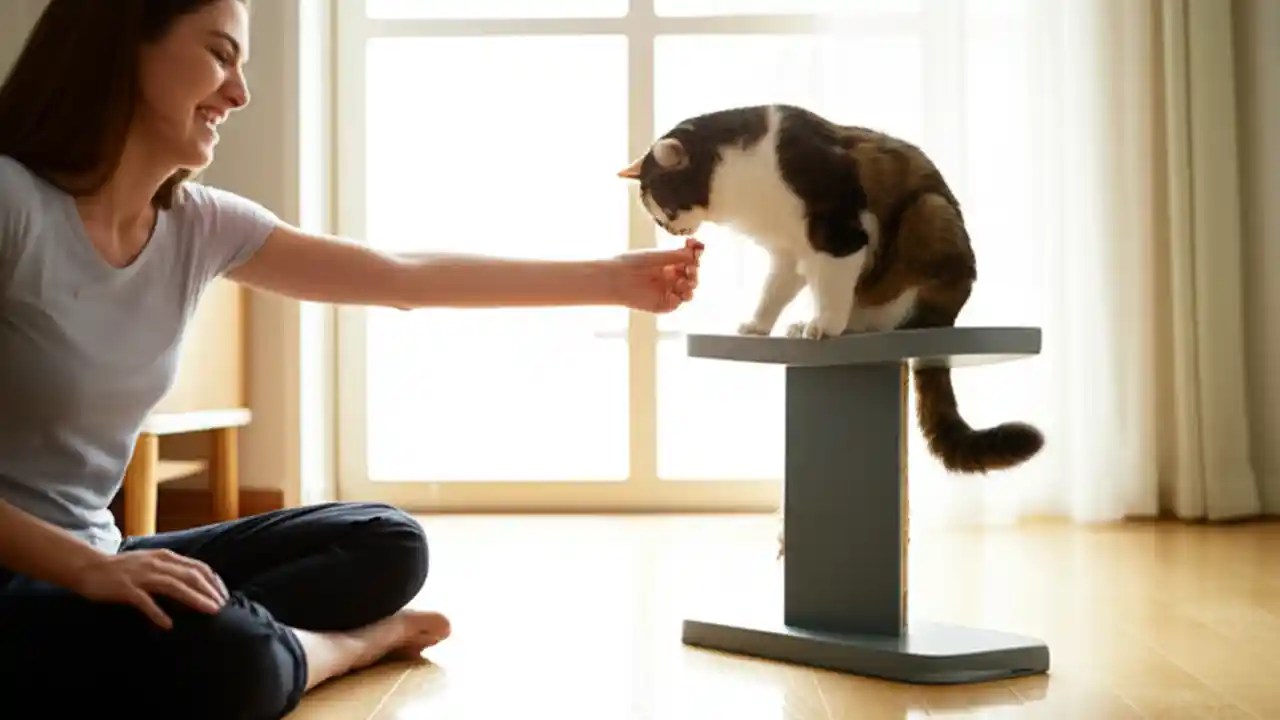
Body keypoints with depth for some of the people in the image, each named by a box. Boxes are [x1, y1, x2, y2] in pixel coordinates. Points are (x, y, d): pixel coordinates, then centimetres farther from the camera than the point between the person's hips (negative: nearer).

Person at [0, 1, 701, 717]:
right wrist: (86, 566, -30)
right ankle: (344, 644, -2)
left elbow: (407, 276, 2)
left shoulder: (199, 224, 0)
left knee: (387, 544, 5)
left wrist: (612, 279, 5)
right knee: (229, 662, -31)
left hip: (94, 559, 7)